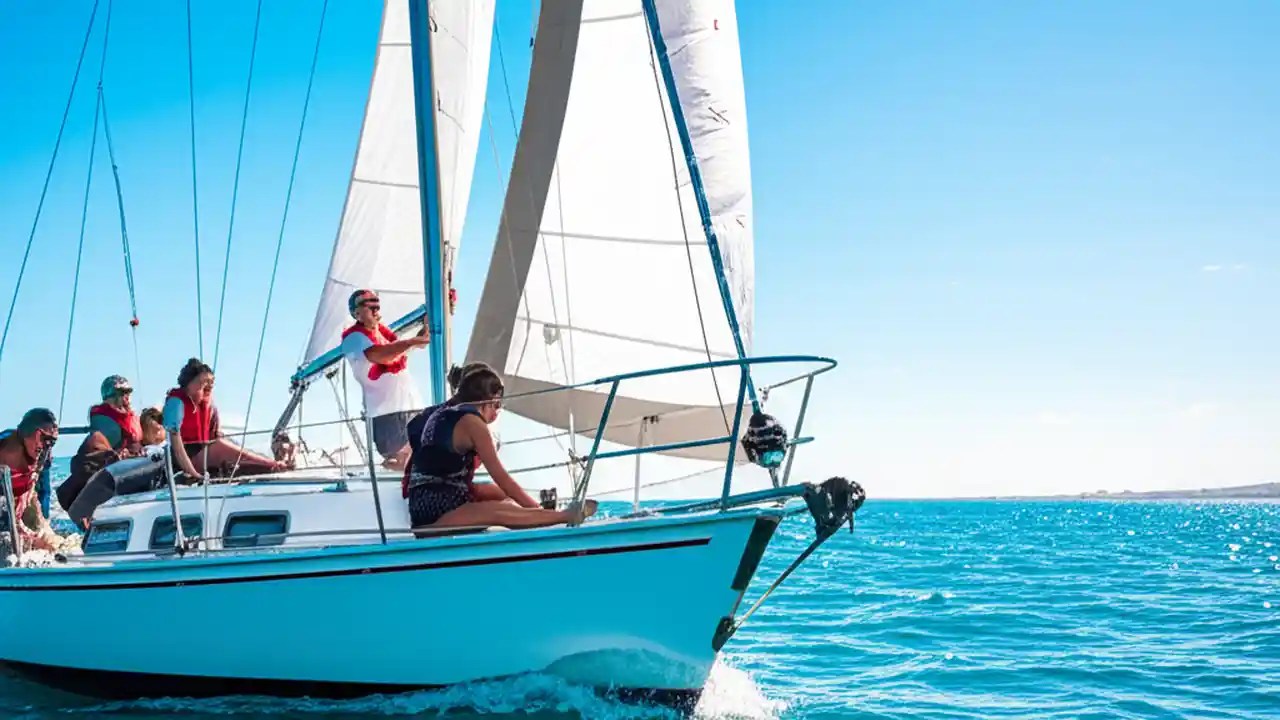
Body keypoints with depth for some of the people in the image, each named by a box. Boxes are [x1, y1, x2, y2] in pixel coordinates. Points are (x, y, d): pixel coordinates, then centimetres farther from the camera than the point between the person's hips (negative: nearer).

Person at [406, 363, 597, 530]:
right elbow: (501, 477, -9)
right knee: (500, 513, -31)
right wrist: (538, 509, -5)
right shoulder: (472, 421, -7)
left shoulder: (441, 414, 18)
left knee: (502, 495, 17)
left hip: (424, 504, 10)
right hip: (439, 507, -10)